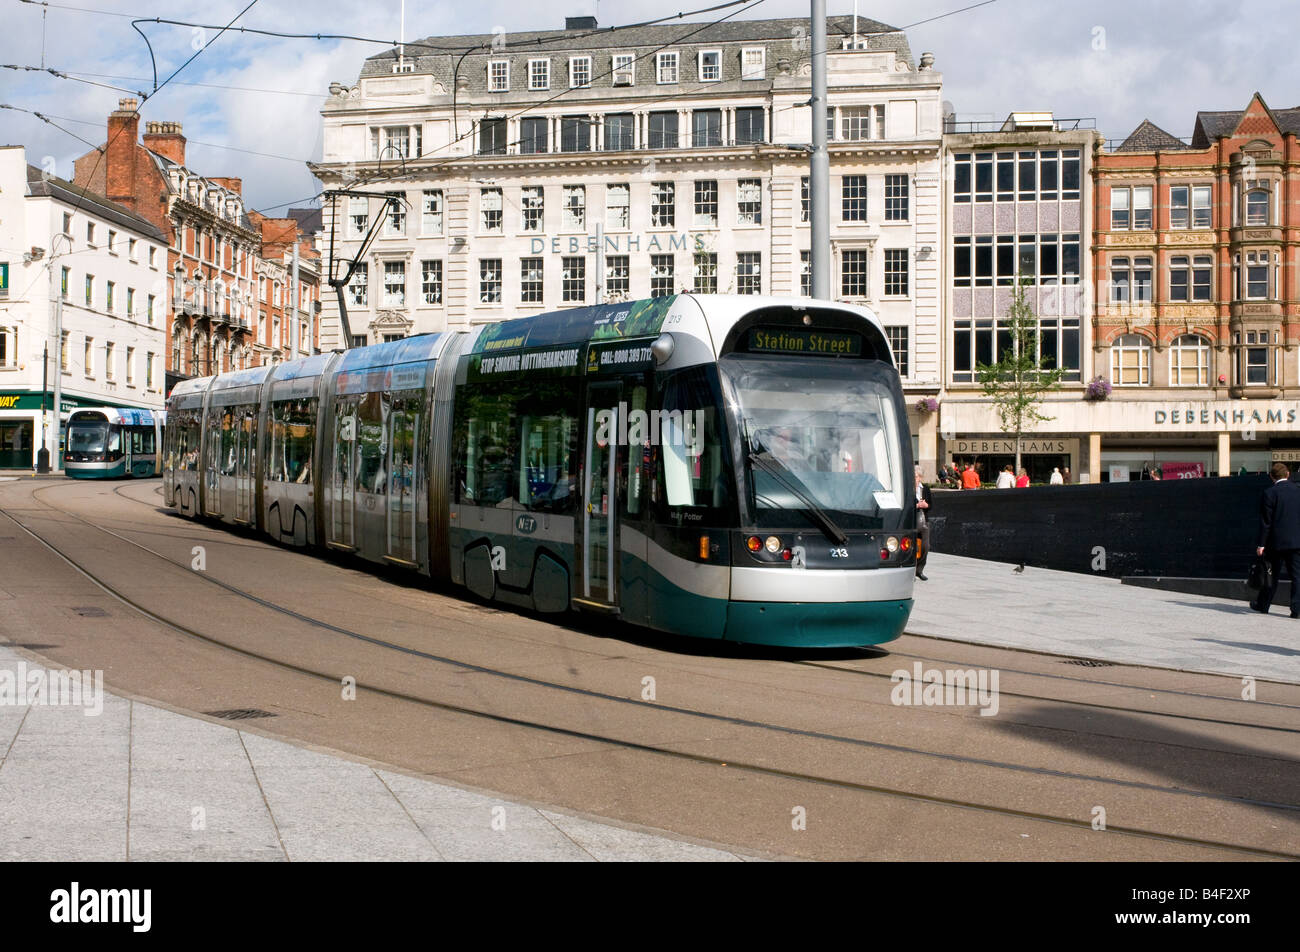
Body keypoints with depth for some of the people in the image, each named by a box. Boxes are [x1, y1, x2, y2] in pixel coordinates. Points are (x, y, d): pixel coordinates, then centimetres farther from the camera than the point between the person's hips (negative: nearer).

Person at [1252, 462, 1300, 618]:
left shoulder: (1269, 493, -9)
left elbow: (1265, 521, -9)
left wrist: (1261, 544, -6)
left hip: (1277, 541, -2)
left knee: (1272, 575, 10)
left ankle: (1263, 605, 23)